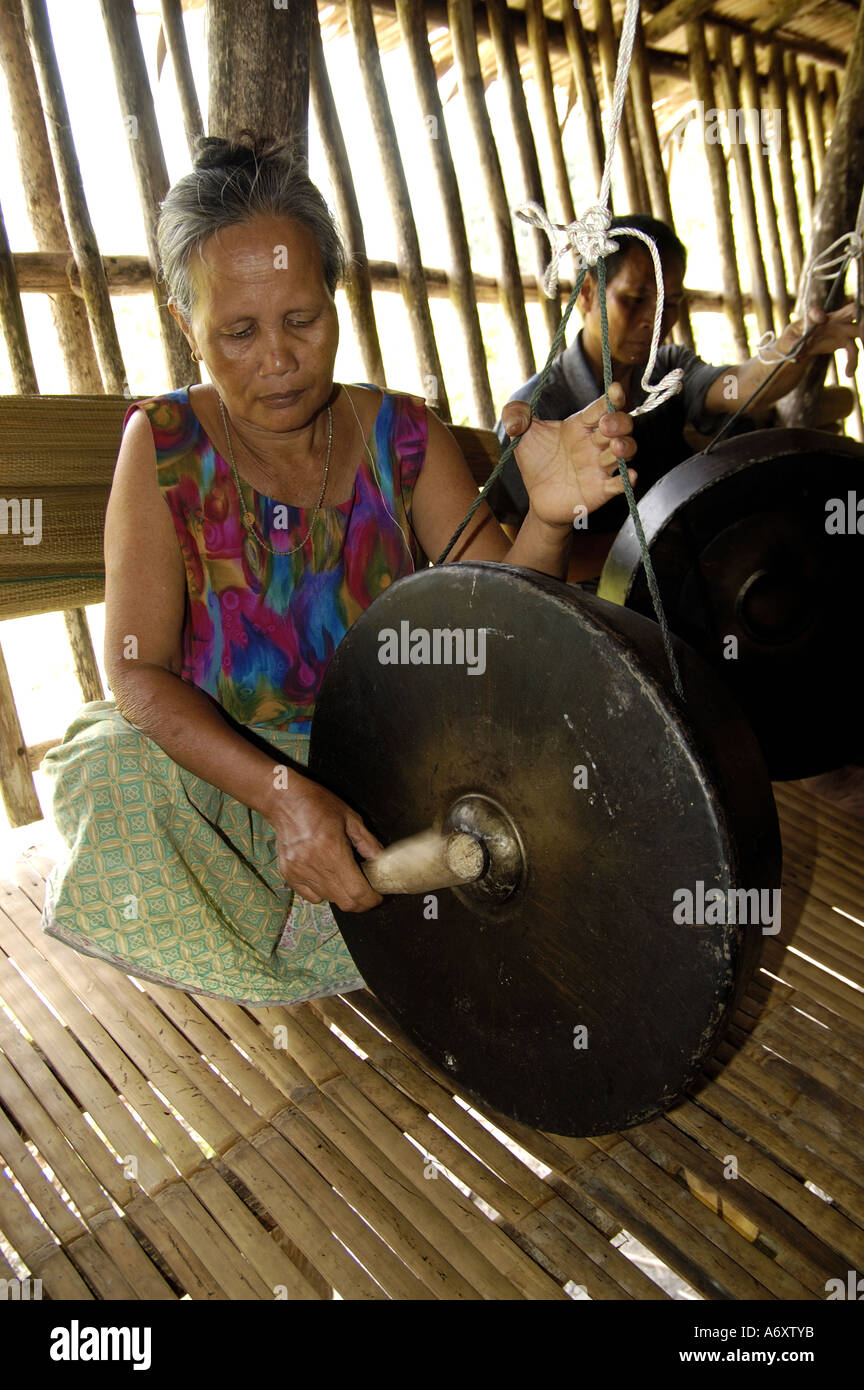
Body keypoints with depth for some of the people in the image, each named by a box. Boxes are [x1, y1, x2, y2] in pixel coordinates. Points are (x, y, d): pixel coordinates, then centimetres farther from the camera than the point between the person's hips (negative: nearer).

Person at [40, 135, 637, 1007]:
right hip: (221, 763, -1)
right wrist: (285, 797, -33)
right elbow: (138, 671, -17)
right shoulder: (164, 444, -10)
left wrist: (548, 519, -36)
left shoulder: (401, 435, -5)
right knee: (116, 773, -31)